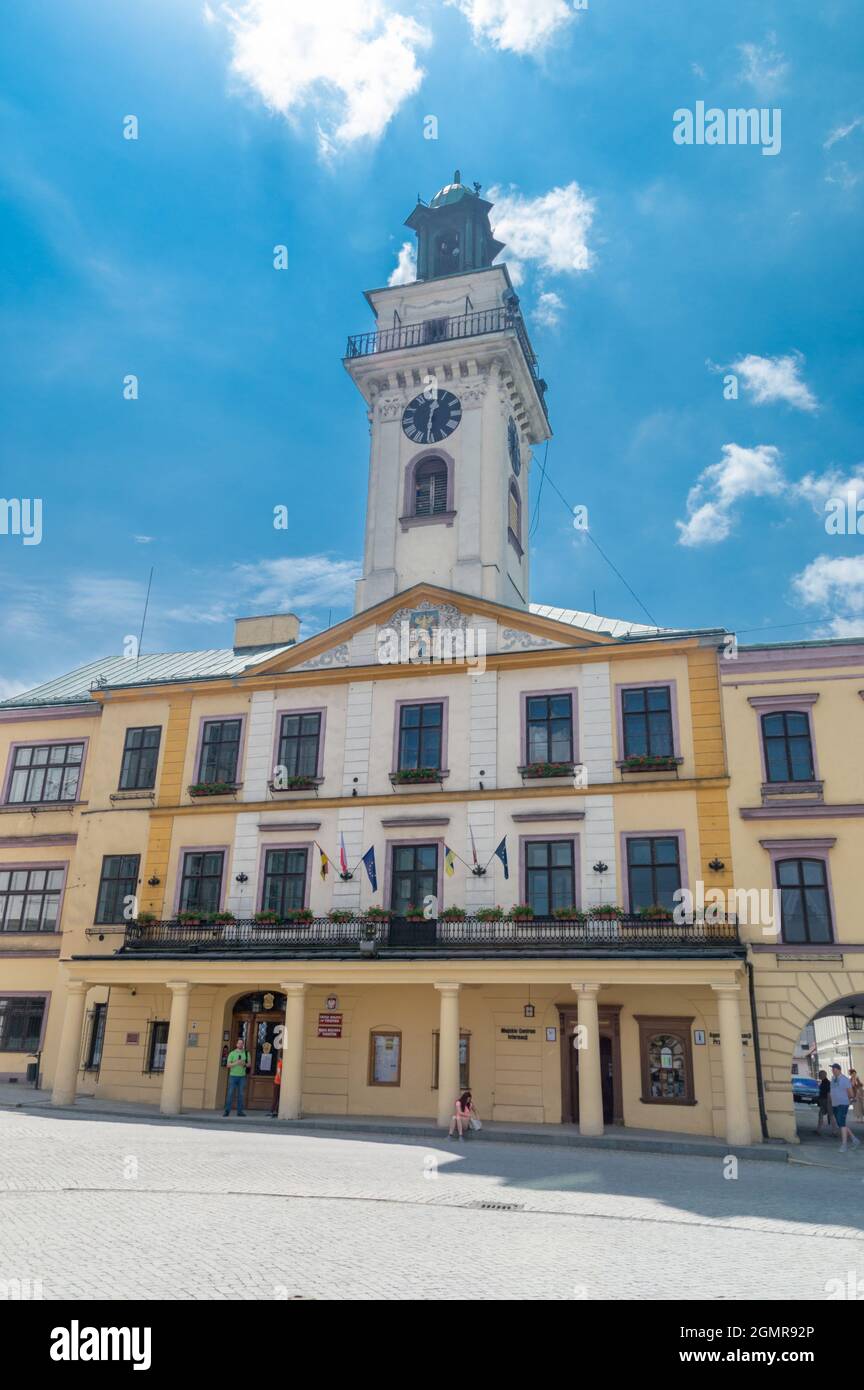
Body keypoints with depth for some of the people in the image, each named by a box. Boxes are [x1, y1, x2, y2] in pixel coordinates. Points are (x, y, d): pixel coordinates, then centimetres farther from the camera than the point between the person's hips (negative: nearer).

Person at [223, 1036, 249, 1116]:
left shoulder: (246, 1053, 9)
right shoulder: (232, 1053, 2)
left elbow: (248, 1064, 8)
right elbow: (228, 1065, -4)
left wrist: (244, 1064, -14)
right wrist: (236, 1063, -20)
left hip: (242, 1076, 2)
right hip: (233, 1076, -2)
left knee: (241, 1094, 1)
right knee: (230, 1093, -5)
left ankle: (240, 1111, 4)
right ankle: (227, 1111, 0)